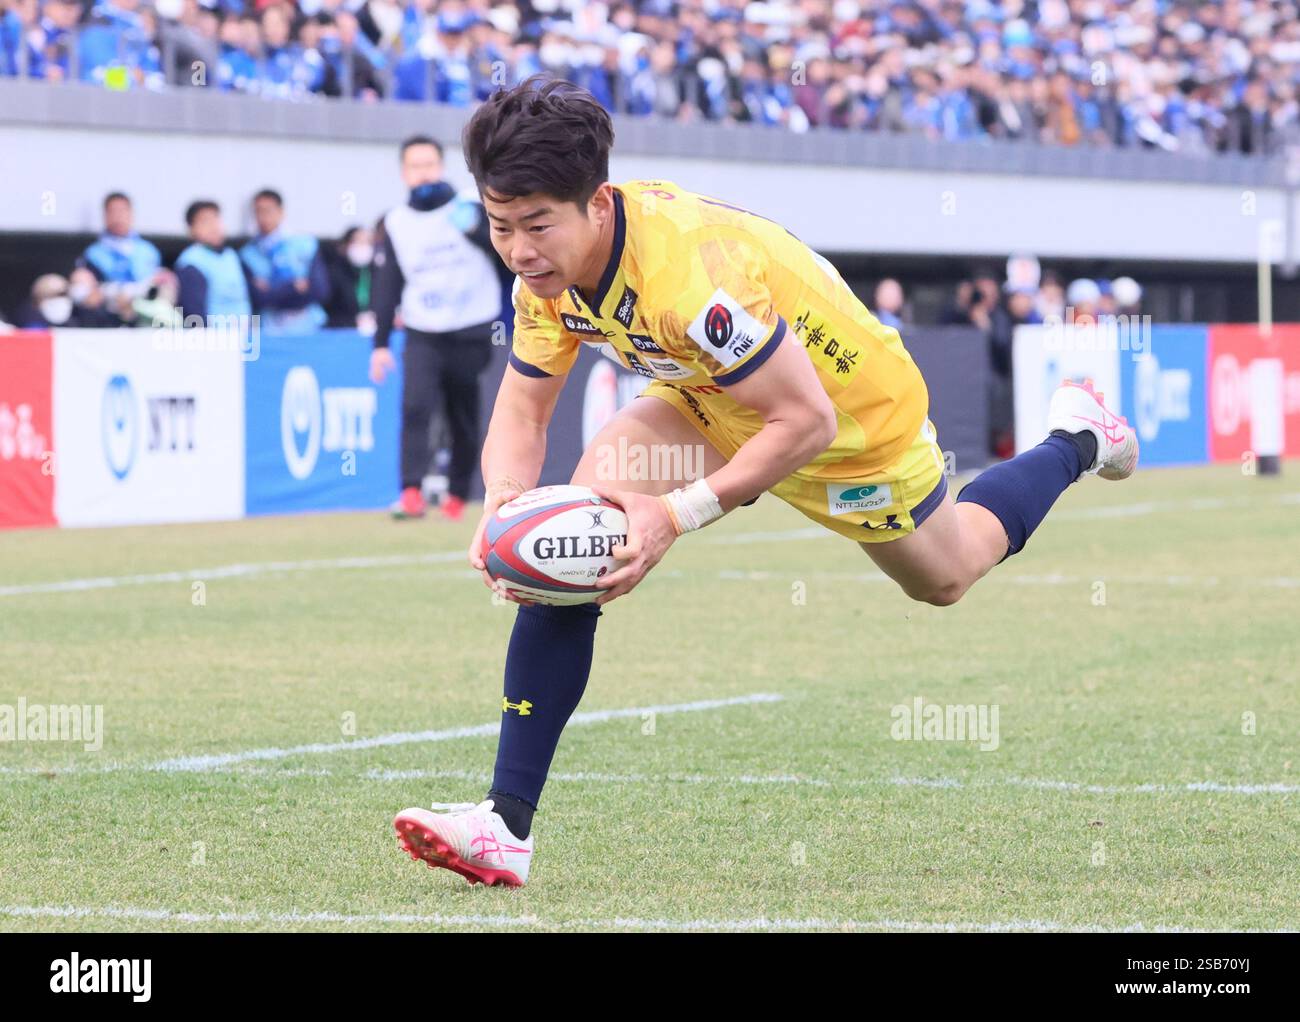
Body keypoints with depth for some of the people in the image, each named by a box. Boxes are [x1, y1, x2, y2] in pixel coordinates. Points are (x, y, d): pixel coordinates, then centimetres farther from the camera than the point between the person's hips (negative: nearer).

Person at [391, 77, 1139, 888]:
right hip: (716, 406, 6)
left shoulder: (691, 271, -43)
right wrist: (504, 502, -32)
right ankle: (507, 822, -21)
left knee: (943, 578, 22)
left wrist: (677, 515, -43)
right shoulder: (550, 267, -20)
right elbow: (521, 411, -11)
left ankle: (1075, 440, 51)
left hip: (852, 414, -5)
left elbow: (806, 421, -37)